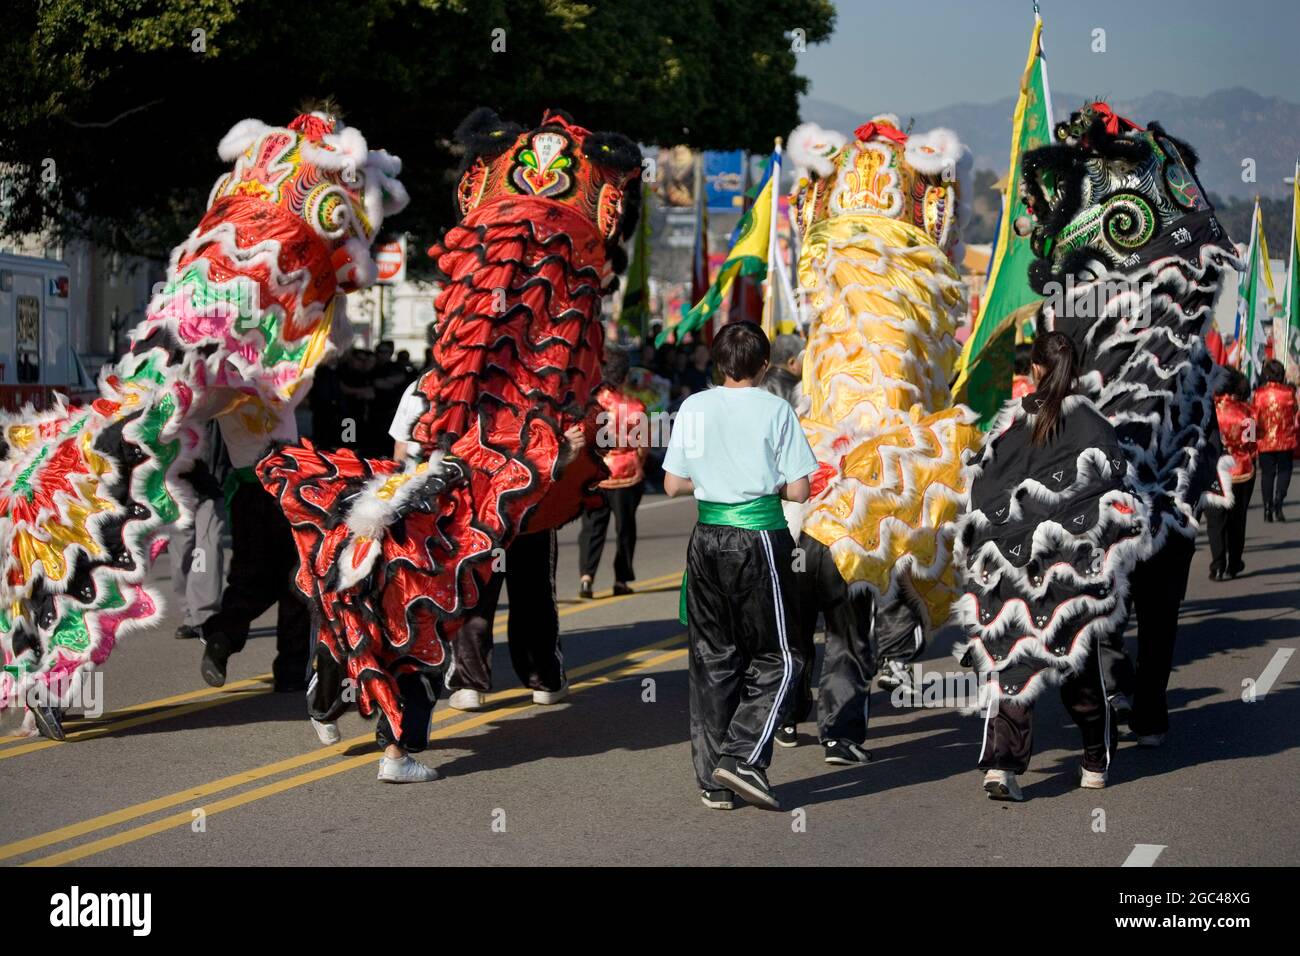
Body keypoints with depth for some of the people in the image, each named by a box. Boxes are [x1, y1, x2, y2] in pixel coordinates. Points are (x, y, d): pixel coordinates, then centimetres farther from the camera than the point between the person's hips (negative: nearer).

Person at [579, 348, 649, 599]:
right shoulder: (634, 407, -11)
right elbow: (644, 447, -6)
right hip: (626, 475, -1)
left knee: (592, 527, 6)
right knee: (625, 527, 12)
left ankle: (586, 576, -11)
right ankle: (621, 580, 16)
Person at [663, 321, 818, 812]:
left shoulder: (693, 408, 4)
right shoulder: (775, 410, -5)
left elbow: (672, 484, 5)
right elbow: (798, 490, -6)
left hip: (707, 538, 4)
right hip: (759, 538, -4)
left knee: (712, 659, 11)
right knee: (776, 658, 8)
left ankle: (714, 780, 12)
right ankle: (742, 758, -7)